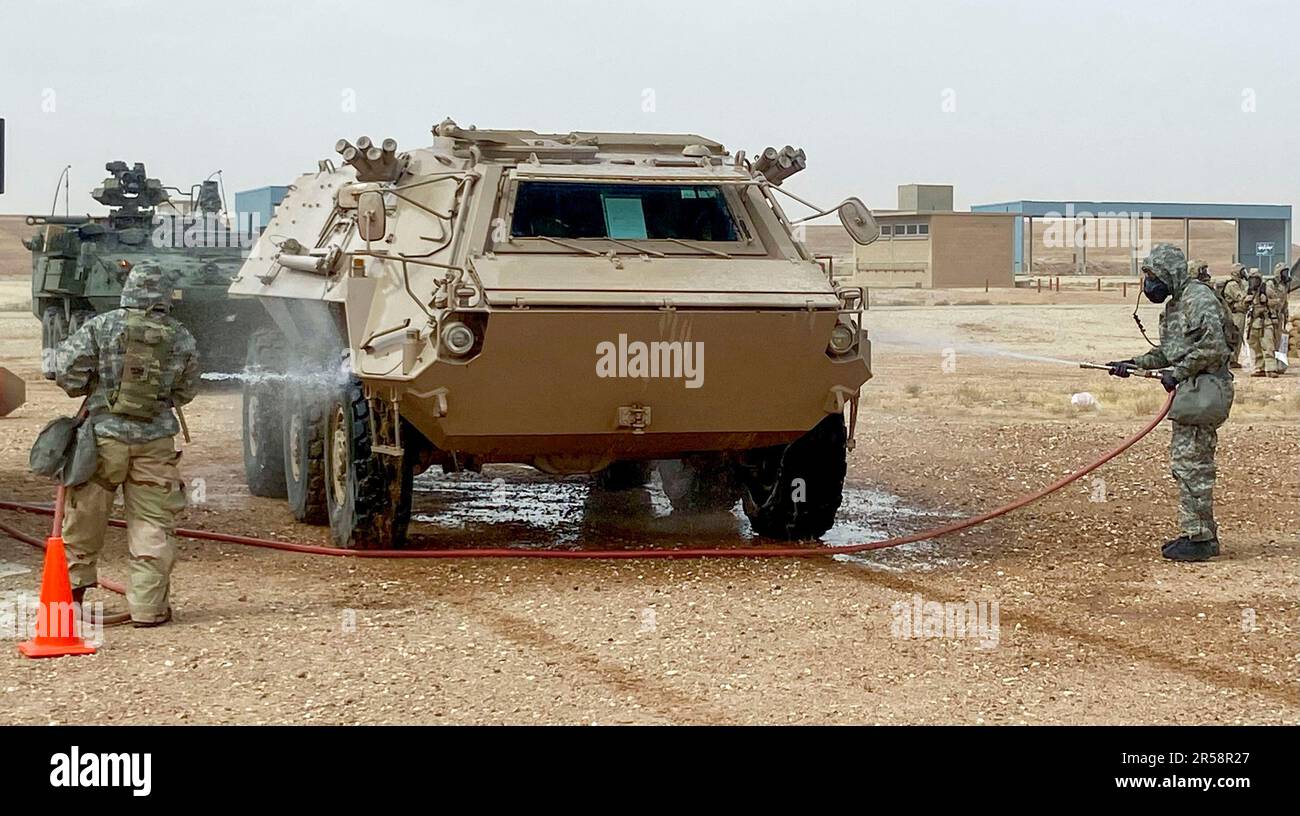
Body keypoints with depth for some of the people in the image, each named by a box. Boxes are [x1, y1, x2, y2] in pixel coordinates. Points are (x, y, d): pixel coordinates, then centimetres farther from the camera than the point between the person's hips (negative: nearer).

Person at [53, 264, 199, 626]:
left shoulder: (101, 327, -4)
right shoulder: (182, 338, 2)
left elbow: (66, 368, -6)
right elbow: (185, 392, 11)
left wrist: (87, 388, 13)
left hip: (105, 435, 0)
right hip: (155, 442, 1)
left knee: (86, 514, 17)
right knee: (152, 524, 4)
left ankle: (74, 583, 30)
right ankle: (148, 606, 3)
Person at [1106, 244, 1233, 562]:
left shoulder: (1199, 298, -14)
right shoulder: (1175, 304, 19)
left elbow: (1213, 344, -23)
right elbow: (1167, 352, 25)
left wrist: (1178, 372, -19)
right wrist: (1133, 364, 15)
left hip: (1203, 390, -11)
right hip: (1189, 391, 11)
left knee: (1191, 464, -8)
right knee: (1184, 462, 14)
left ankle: (1199, 539, -4)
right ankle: (1202, 533, 21)